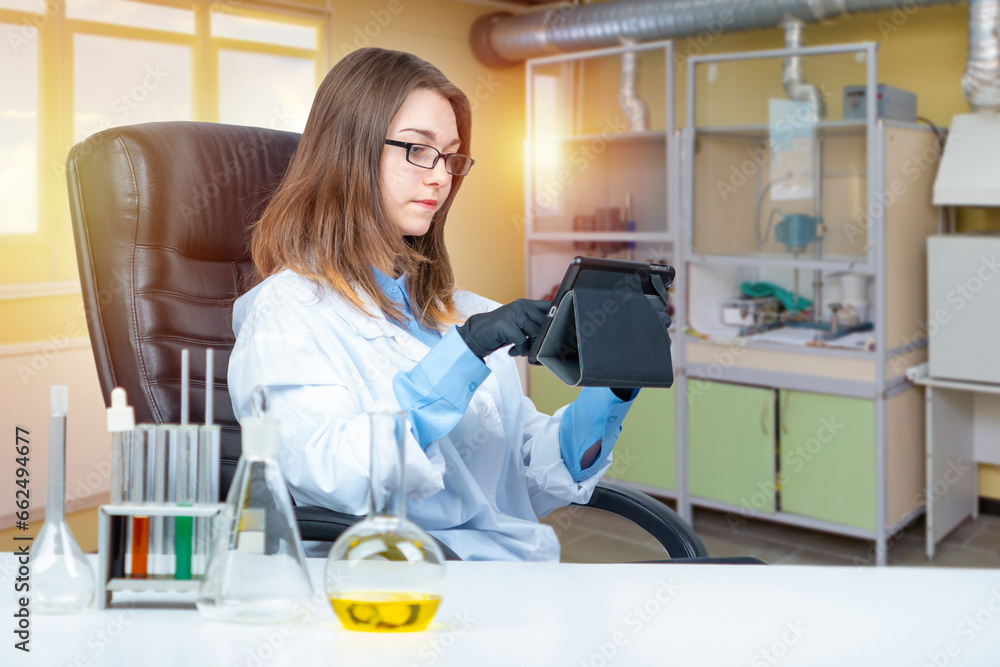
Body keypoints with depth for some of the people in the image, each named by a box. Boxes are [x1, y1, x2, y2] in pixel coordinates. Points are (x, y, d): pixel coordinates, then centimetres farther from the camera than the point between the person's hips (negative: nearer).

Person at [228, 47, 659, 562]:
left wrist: (613, 389, 0)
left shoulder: (464, 315, 19)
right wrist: (465, 351, -21)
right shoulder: (286, 312, -2)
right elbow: (331, 476, -18)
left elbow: (535, 479, 16)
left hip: (525, 559, 7)